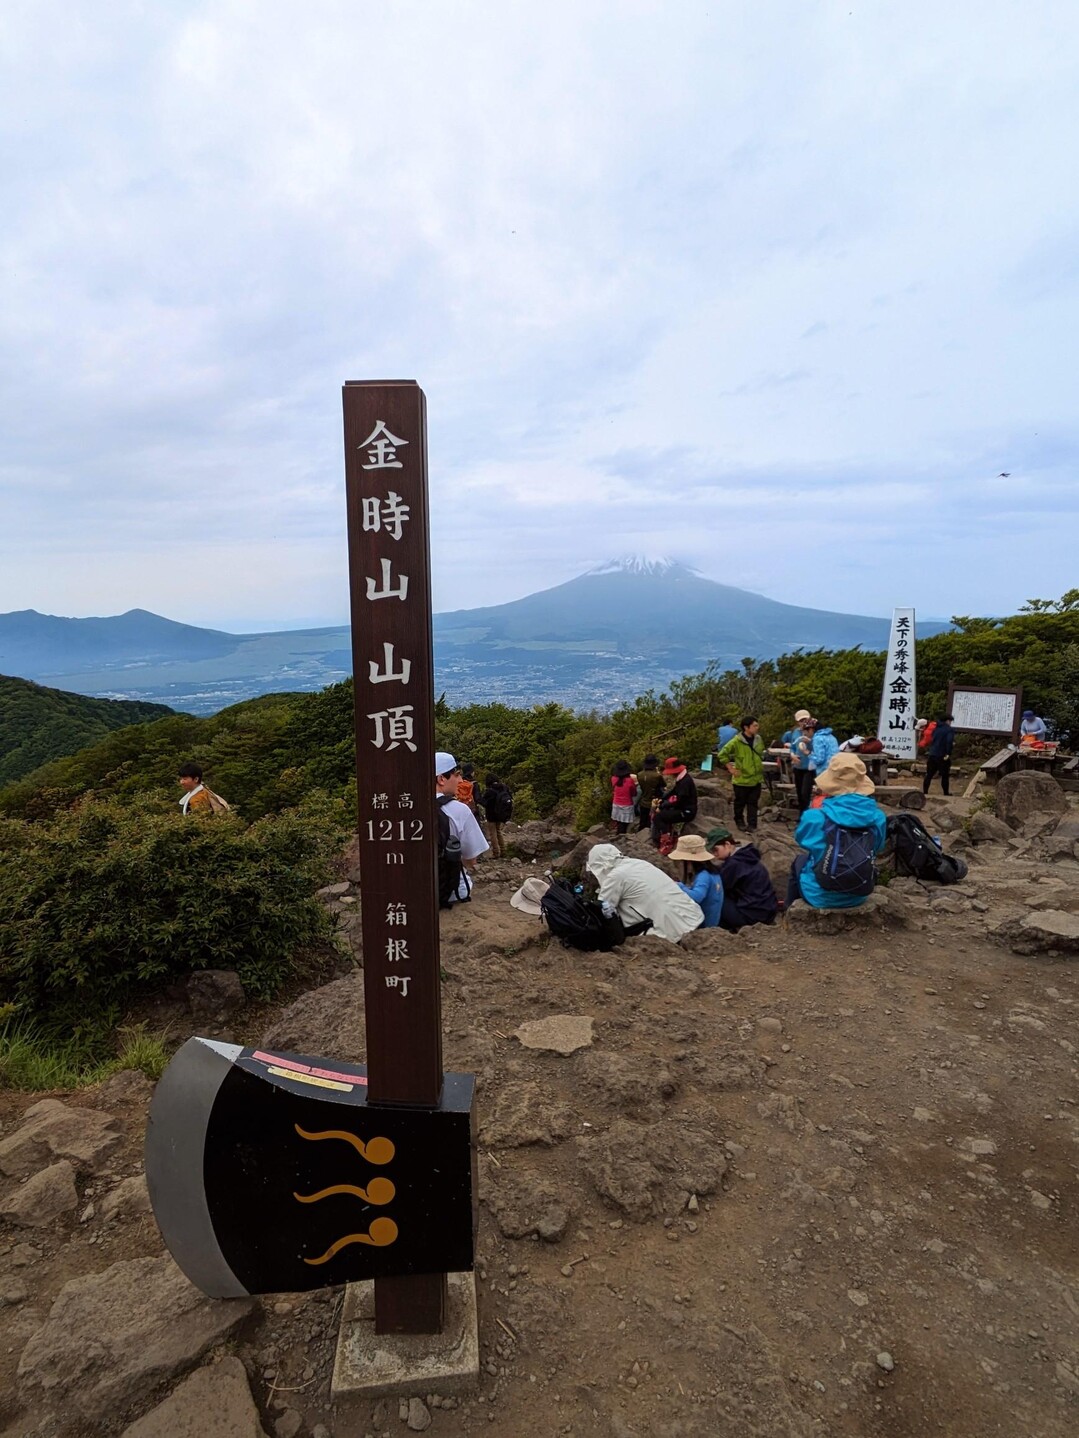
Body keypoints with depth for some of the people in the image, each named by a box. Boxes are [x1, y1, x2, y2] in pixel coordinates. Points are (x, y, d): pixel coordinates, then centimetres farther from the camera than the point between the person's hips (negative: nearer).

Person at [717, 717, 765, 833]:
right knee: (740, 802, 11)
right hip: (742, 778, -4)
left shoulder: (758, 739, 1)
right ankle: (739, 821, 30)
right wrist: (731, 769, -12)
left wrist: (760, 765, 13)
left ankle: (752, 825, 13)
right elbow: (722, 754, -15)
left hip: (756, 778, 4)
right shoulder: (737, 741, -18)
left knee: (753, 803, 7)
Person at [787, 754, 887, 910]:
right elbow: (877, 848, 5)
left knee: (799, 861, 30)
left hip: (821, 895, -3)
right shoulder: (878, 816, -15)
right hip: (859, 895, 3)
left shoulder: (816, 817, -25)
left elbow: (801, 838, -1)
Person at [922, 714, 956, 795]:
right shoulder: (950, 730, -9)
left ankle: (924, 793, 9)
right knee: (945, 776, 7)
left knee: (929, 775, 9)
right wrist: (948, 753, -23)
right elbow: (950, 741, -24)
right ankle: (946, 794, 14)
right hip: (942, 756, -6)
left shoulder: (936, 728, 12)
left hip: (931, 755, 6)